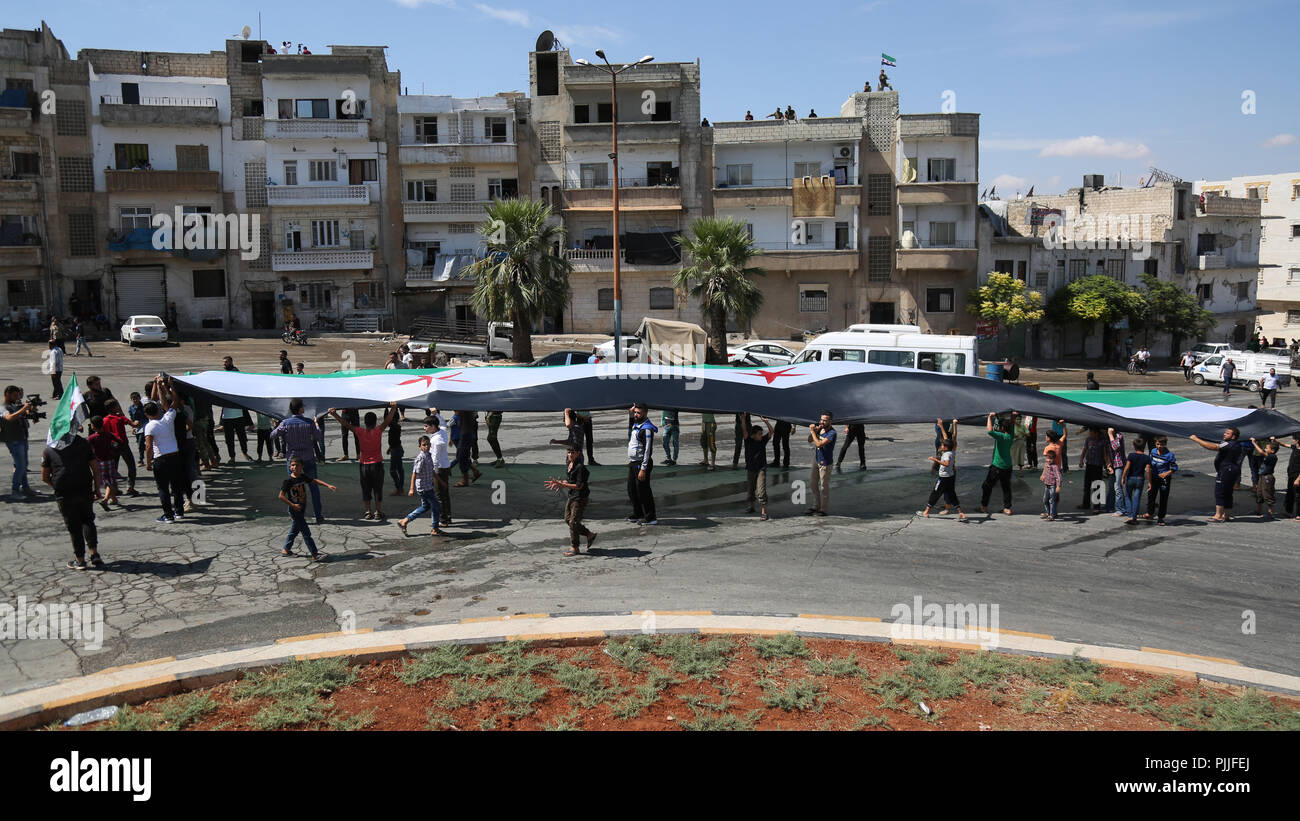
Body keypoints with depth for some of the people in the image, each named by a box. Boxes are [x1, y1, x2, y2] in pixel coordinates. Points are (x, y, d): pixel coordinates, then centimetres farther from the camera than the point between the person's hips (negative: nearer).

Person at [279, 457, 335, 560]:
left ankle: (286, 550, 38)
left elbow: (315, 481, 1)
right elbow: (281, 496, -15)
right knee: (306, 533, -7)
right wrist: (292, 505, -20)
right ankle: (315, 555, -6)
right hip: (294, 510, -7)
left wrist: (328, 485, -11)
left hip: (302, 509, 7)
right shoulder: (288, 481, -16)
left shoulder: (304, 477, 2)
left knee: (295, 530, 21)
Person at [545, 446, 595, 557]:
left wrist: (561, 484, -24)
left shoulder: (580, 467, -19)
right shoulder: (569, 465, 7)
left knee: (573, 522, -5)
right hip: (571, 496, 9)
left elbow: (579, 486, -22)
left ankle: (574, 548, 7)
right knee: (568, 520, 14)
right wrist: (557, 483, -1)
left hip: (580, 498, -9)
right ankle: (590, 535, 29)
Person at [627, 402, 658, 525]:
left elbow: (647, 450, -22)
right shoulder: (636, 424, 10)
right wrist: (631, 412, 17)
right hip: (632, 462, 10)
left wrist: (643, 469, -25)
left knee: (643, 491, -5)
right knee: (631, 490, 16)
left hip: (641, 463, -10)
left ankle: (650, 518, 3)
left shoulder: (647, 429, -19)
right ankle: (638, 514, 29)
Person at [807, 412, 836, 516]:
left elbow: (819, 444, -28)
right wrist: (814, 431, -10)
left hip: (825, 462, -9)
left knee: (824, 486, 1)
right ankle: (816, 506, 31)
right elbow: (810, 440, 7)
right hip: (816, 459, 9)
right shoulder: (820, 428, 2)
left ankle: (824, 510, 12)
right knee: (813, 483, 18)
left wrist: (812, 431, -21)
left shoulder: (832, 433, -22)